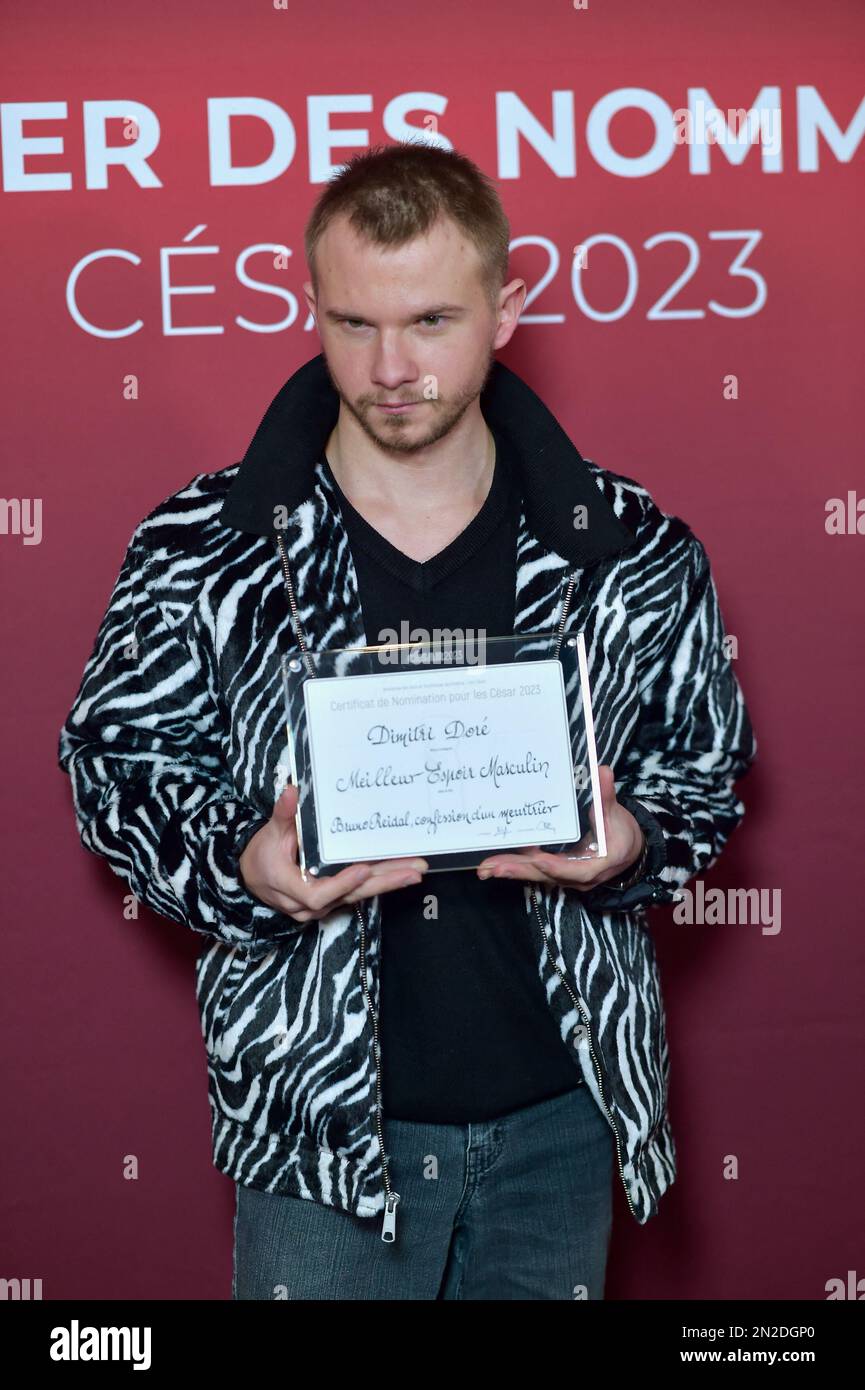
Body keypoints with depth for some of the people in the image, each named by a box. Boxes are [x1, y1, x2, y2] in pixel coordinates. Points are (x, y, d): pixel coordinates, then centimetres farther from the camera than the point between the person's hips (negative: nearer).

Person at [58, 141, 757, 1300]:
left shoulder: (632, 552, -4)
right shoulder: (202, 550, -7)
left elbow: (706, 766, 6)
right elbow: (114, 756, 0)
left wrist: (633, 848, -16)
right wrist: (239, 866, -19)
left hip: (558, 1114, 2)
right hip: (320, 1116, -2)